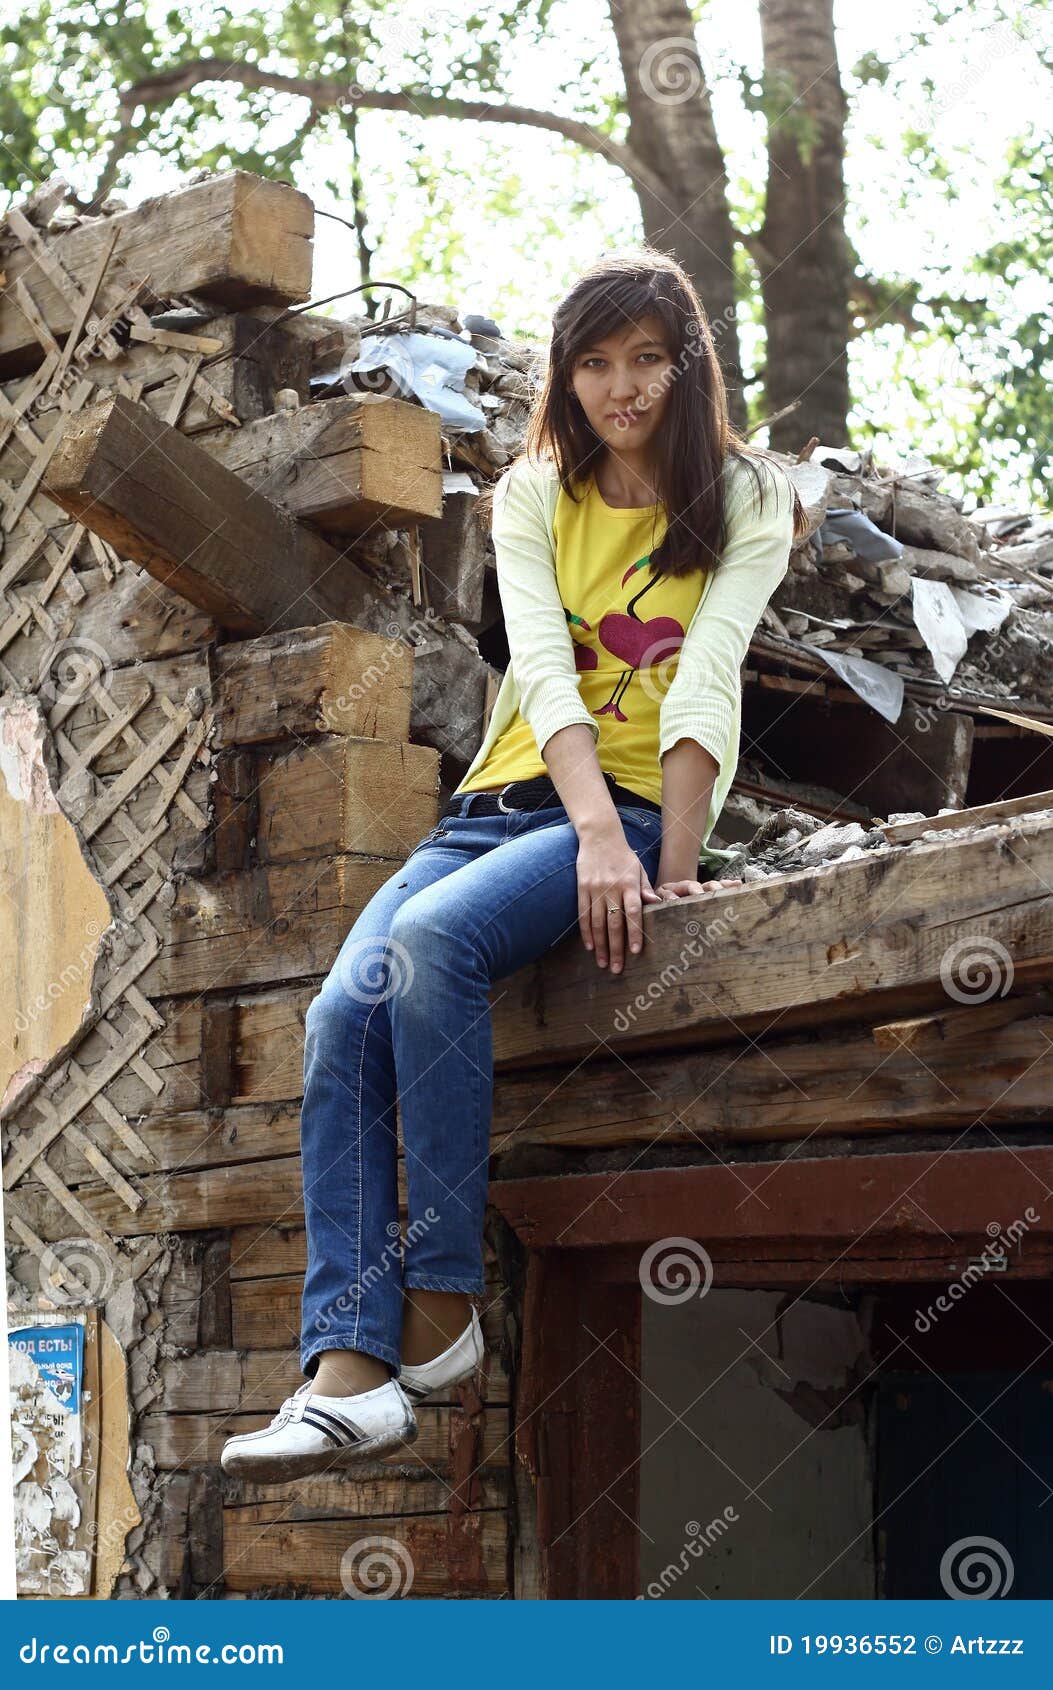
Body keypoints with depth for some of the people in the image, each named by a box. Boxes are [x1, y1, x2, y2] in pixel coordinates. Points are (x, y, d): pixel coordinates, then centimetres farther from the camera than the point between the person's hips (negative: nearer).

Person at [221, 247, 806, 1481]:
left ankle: (441, 1304, -27)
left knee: (432, 940, -34)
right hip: (511, 800, 4)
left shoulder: (743, 500, 5)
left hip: (643, 810, -4)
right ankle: (352, 1369, -31)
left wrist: (669, 873, -22)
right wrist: (597, 839, -21)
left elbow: (702, 684, -10)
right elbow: (542, 669, -4)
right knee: (341, 1019, -23)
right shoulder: (533, 498, 13)